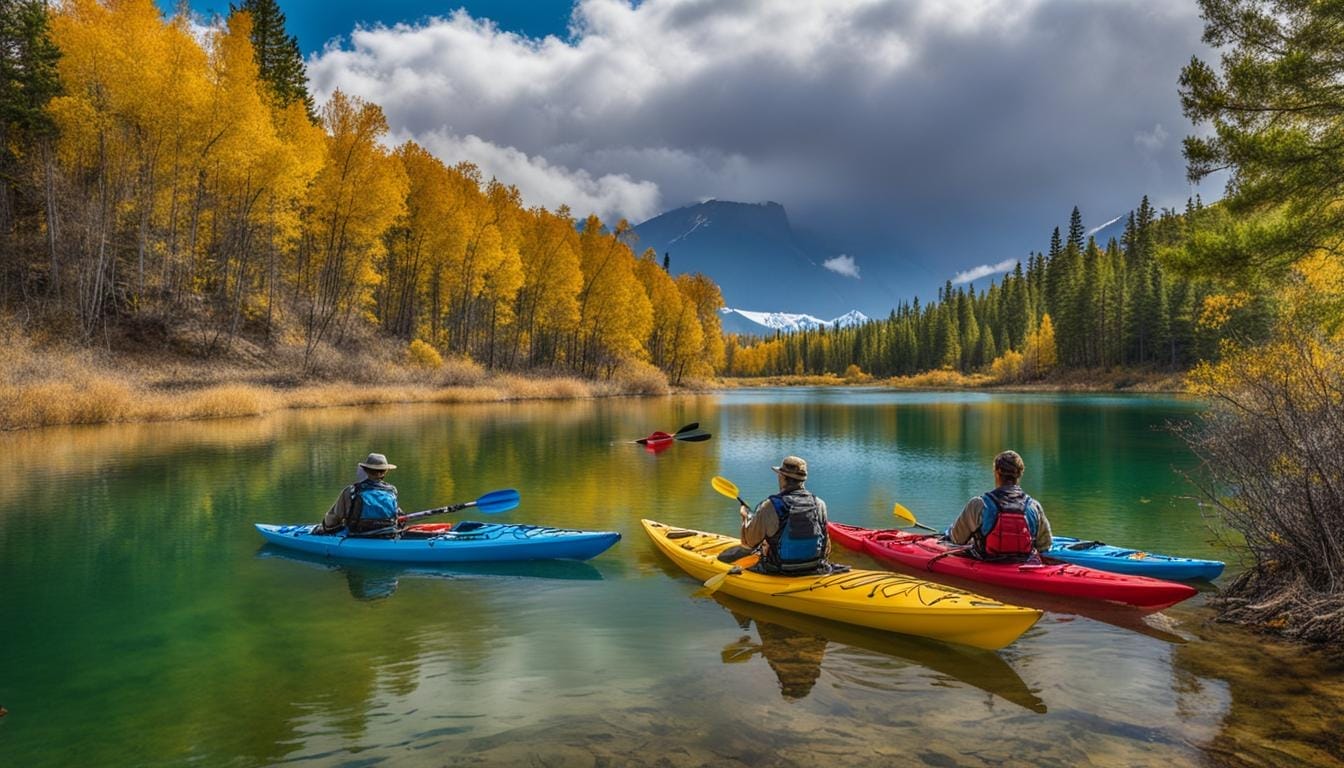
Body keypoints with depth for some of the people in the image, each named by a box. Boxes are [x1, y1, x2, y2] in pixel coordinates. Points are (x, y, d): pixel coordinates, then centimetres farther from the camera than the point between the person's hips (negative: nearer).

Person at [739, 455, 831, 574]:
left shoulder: (770, 507, -16)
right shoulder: (819, 504, -4)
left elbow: (748, 541, -3)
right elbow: (826, 549, 7)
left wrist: (746, 516, 16)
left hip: (780, 572, -4)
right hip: (814, 570, 4)